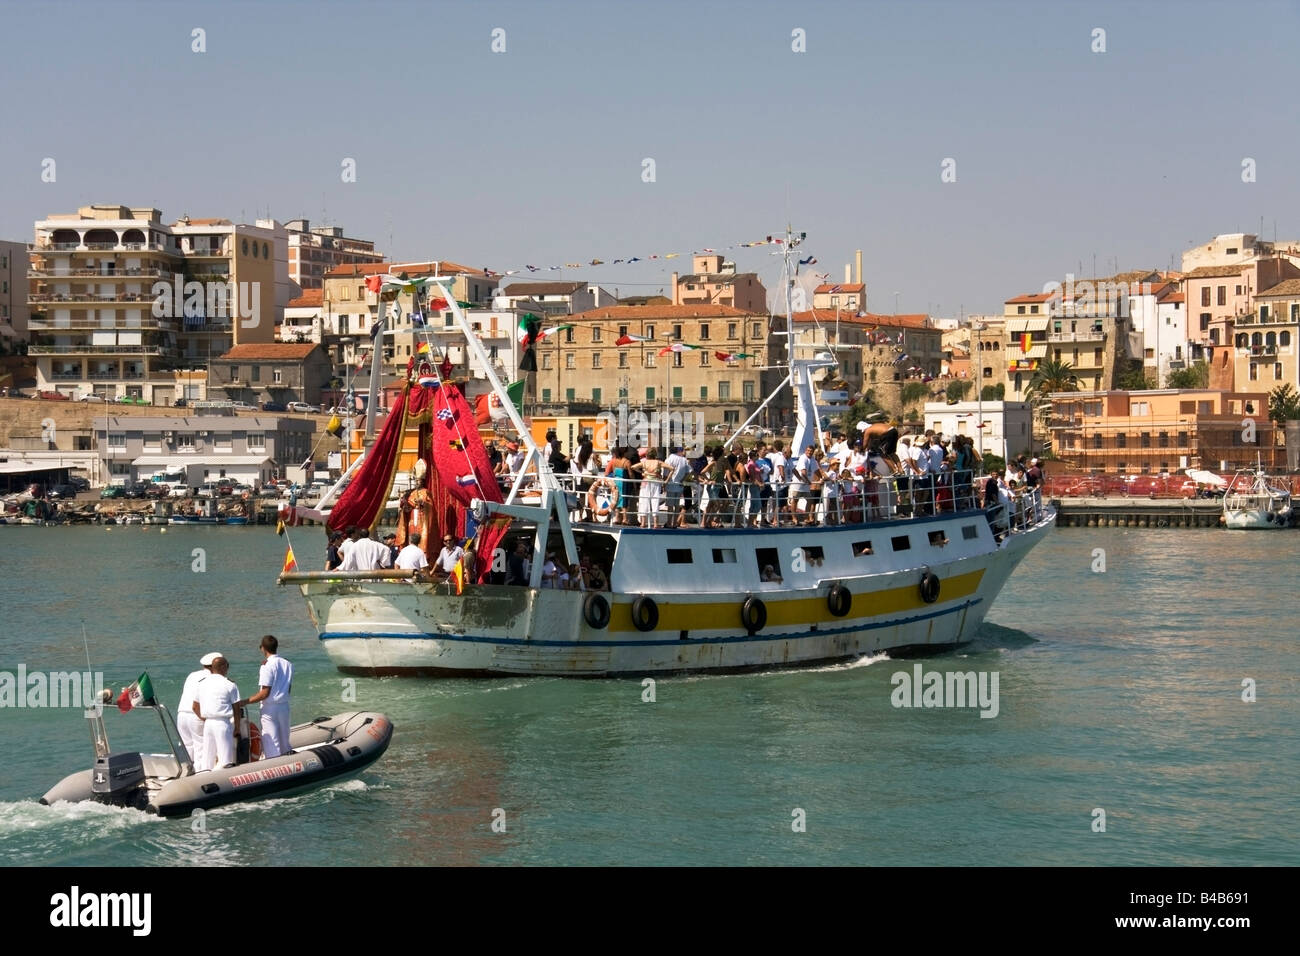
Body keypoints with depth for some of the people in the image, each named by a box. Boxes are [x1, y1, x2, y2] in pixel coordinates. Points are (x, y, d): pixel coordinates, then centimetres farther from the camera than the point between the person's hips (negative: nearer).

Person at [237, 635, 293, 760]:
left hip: (270, 708, -7)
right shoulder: (288, 665, 5)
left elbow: (265, 693, -19)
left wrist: (245, 702, -15)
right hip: (284, 706, 7)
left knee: (271, 744, -2)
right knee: (284, 744, 15)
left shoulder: (267, 666, -16)